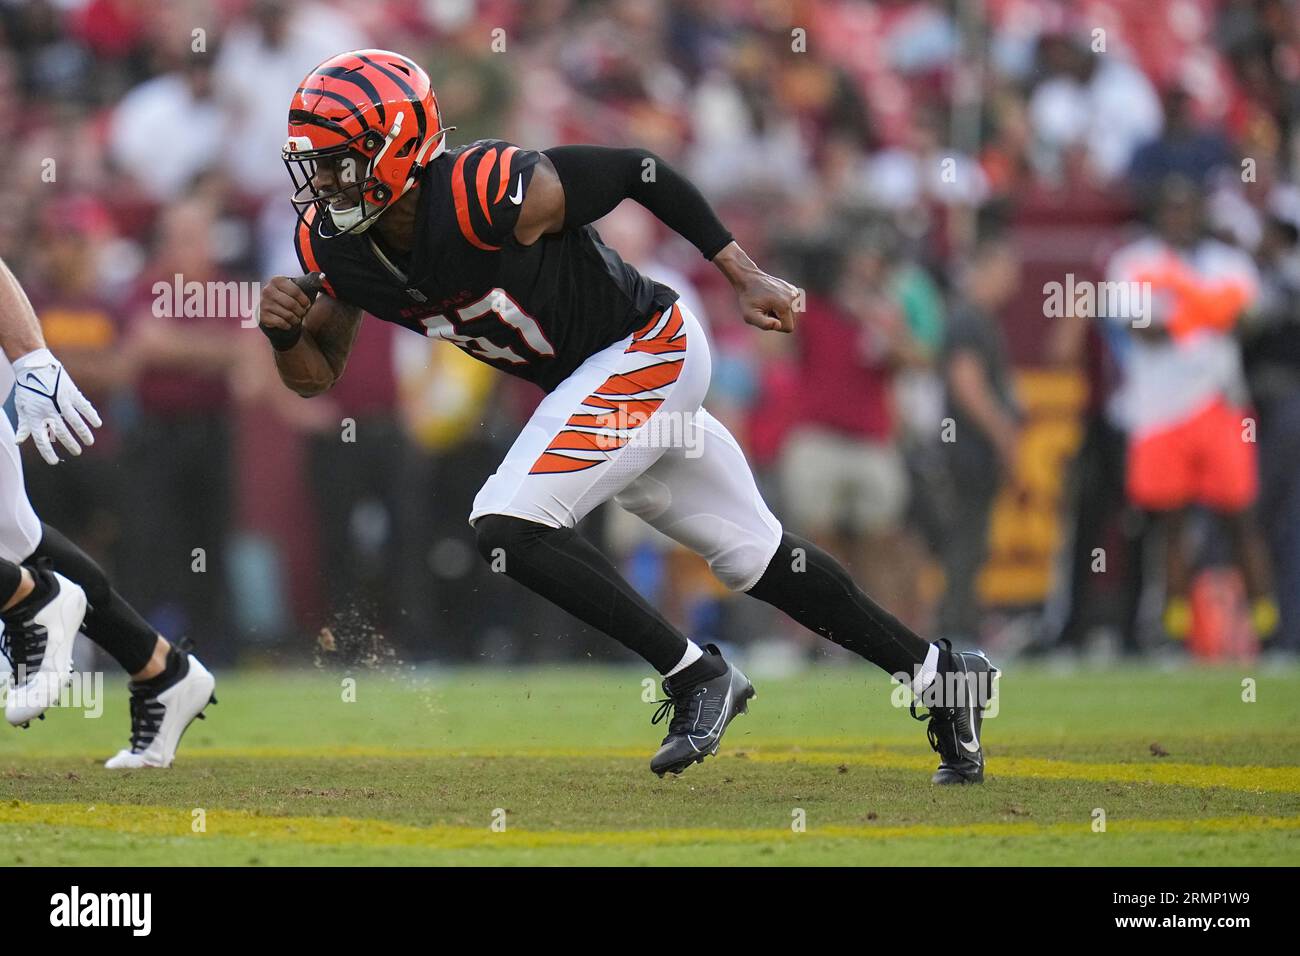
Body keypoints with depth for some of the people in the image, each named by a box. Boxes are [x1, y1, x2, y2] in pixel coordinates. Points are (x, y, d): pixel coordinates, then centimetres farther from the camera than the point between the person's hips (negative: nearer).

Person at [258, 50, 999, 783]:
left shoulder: (487, 195, -30)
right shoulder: (334, 246, -8)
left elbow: (636, 172, -19)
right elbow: (316, 378, 2)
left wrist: (745, 276, -17)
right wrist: (286, 331, -21)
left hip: (648, 351, -8)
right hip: (587, 382, 8)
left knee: (509, 527, -20)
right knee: (757, 556, 15)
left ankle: (698, 676, -8)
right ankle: (940, 676, 28)